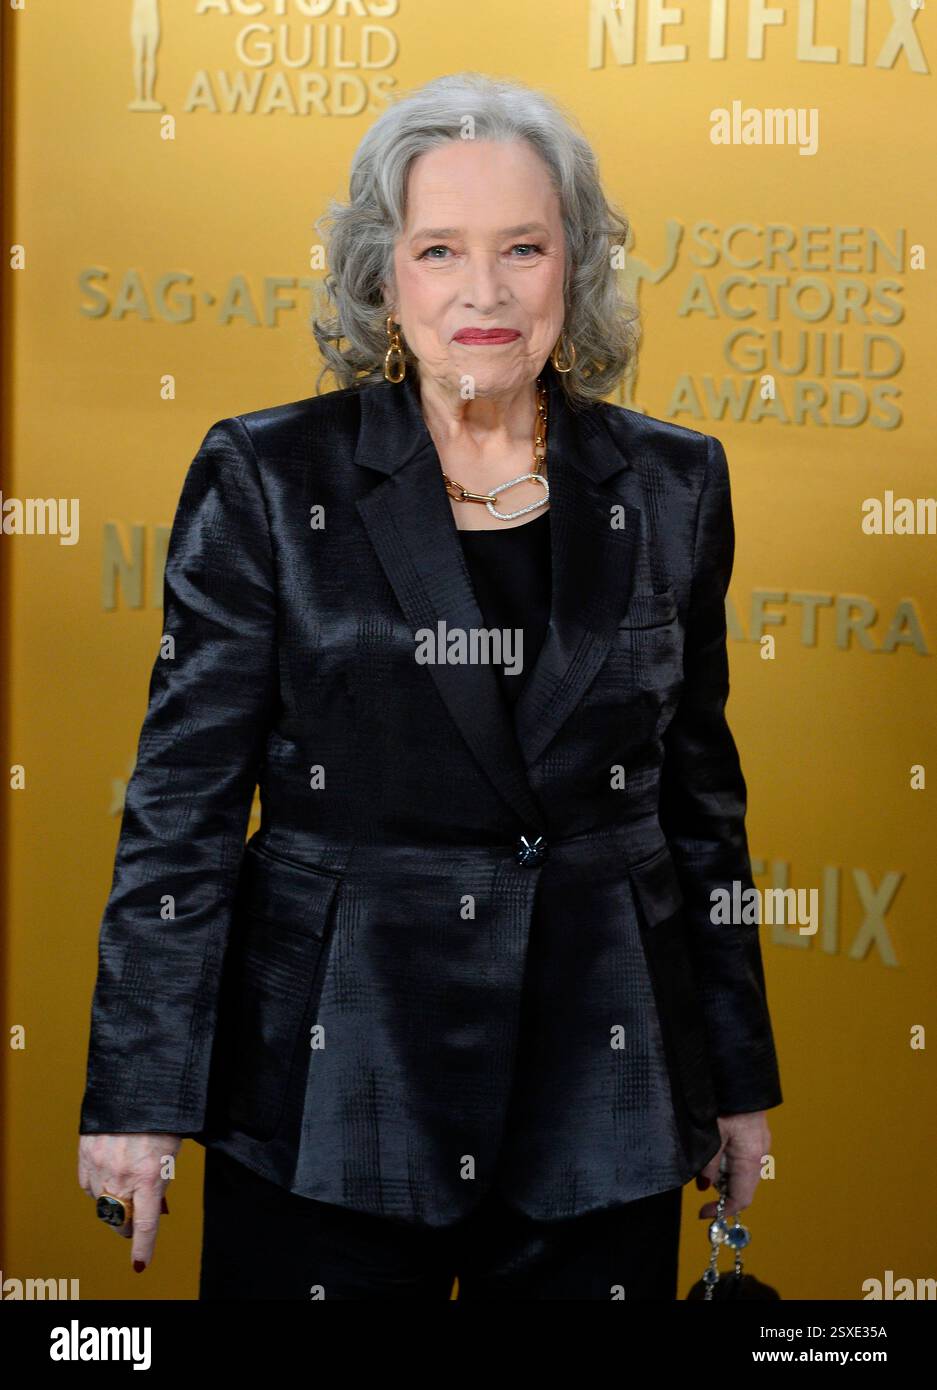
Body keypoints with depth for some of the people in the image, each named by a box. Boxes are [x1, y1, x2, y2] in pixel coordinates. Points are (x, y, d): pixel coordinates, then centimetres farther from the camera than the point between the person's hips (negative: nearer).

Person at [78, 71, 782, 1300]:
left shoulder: (671, 484, 4)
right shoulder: (266, 478, -4)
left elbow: (701, 794, 10)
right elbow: (183, 798, -4)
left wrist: (740, 1078, 12)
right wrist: (137, 1097, -7)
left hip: (600, 1081, 2)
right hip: (329, 1087, -2)